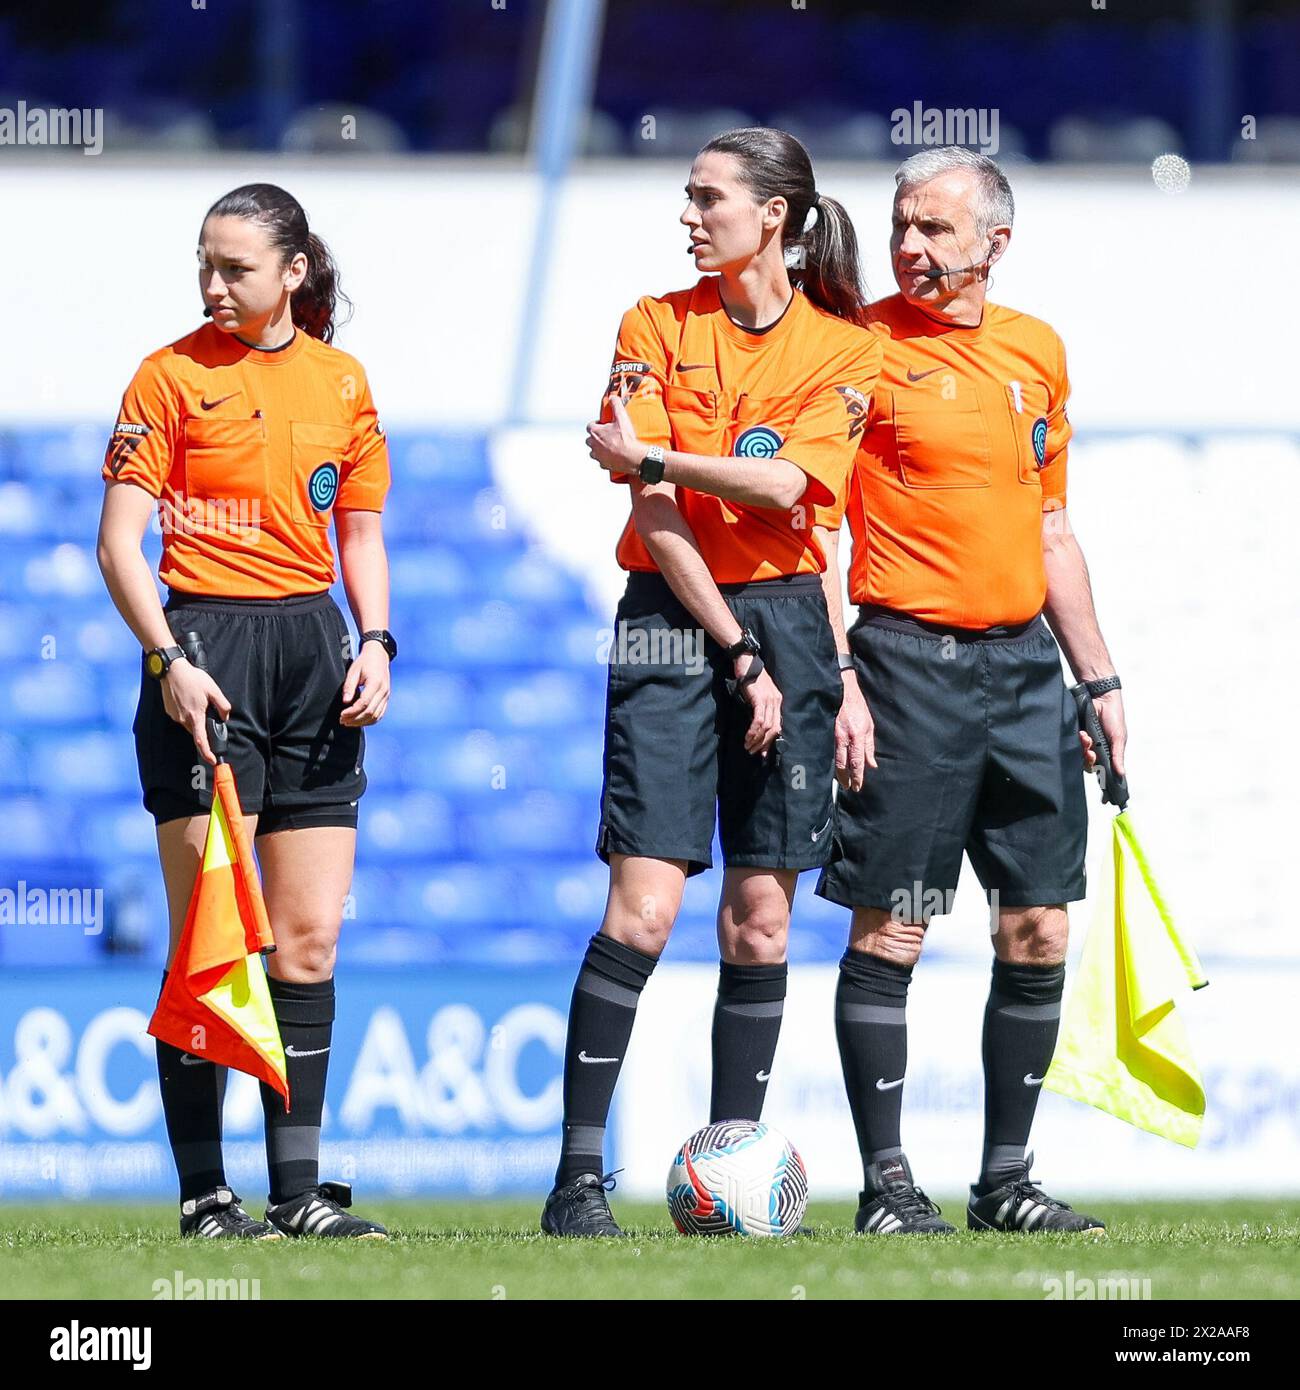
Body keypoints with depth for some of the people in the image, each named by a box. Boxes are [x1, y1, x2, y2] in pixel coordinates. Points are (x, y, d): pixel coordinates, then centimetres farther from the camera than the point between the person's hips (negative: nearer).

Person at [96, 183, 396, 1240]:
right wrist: (168, 658, -16)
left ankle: (298, 1188, 8)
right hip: (207, 648, -5)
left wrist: (376, 643, 3)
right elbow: (120, 538, -5)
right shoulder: (173, 376, -1)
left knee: (311, 938, 4)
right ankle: (204, 1192, -4)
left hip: (314, 645, 5)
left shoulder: (340, 381, 11)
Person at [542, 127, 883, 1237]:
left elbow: (785, 484, -10)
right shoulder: (658, 327, 3)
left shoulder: (843, 346, 4)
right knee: (644, 905, -12)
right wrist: (736, 651, -9)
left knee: (760, 916, 3)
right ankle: (580, 1176, -11)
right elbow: (653, 509, -4)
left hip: (785, 616, 1)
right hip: (672, 616, -1)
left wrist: (653, 455, -13)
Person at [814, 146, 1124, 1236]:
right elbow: (812, 523, -6)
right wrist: (836, 678, -14)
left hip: (1023, 657, 5)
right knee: (890, 929, -5)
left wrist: (1098, 677, 17)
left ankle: (1007, 1179, 13)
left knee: (1041, 930, 4)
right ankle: (886, 1184, 1)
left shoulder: (1037, 353, 12)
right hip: (908, 656, -5)